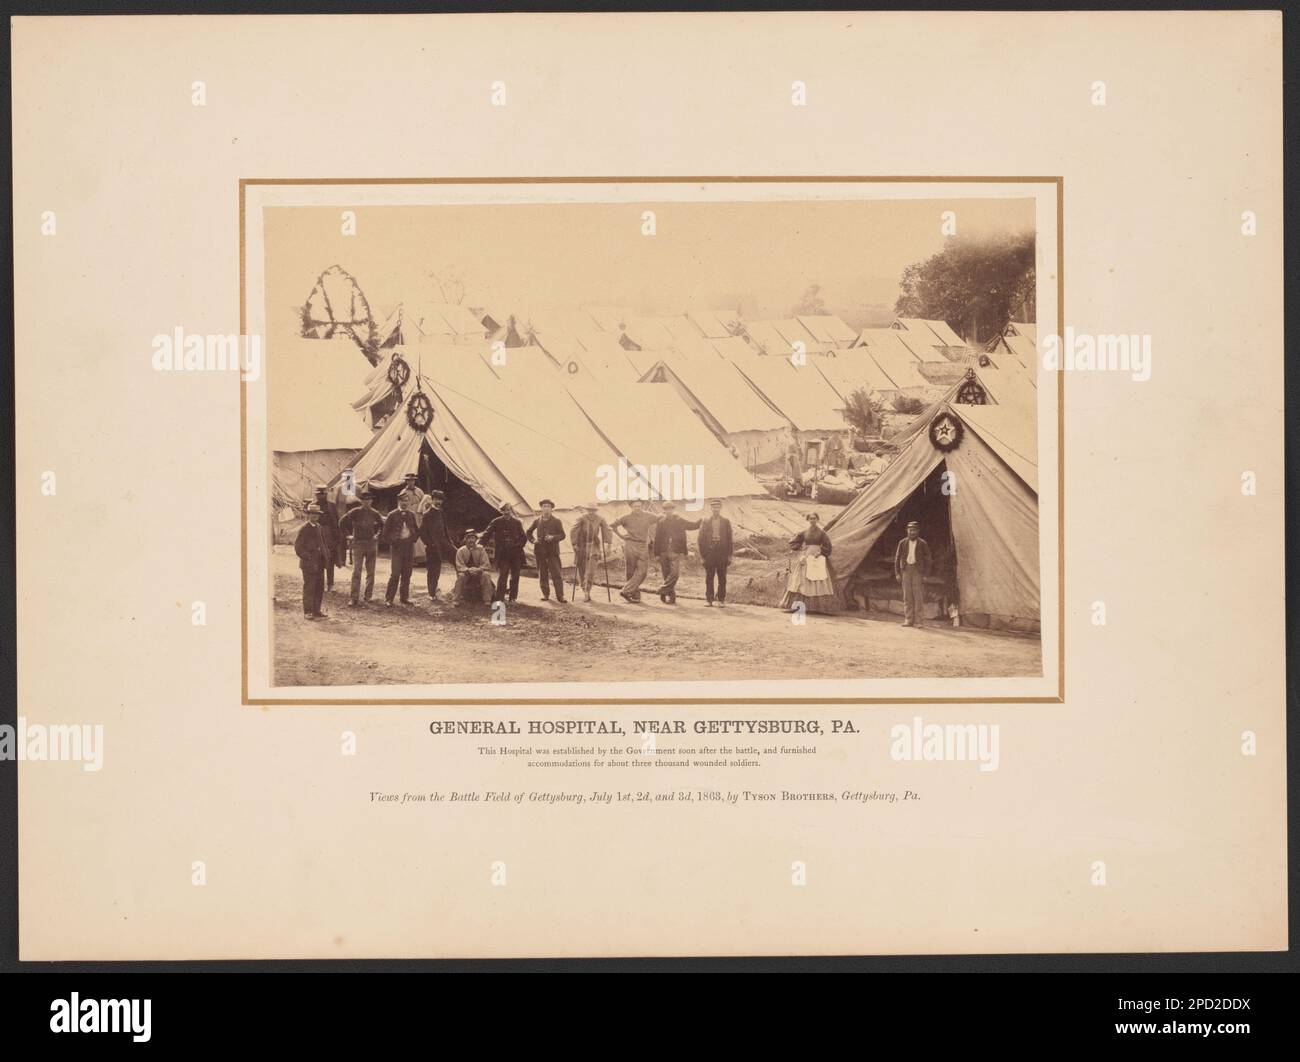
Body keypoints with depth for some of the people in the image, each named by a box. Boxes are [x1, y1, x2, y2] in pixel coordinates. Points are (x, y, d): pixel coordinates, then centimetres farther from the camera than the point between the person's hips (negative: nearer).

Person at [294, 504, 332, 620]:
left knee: (320, 588, 9)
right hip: (309, 564, -7)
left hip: (320, 564, 7)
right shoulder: (303, 529, -8)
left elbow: (325, 542, 24)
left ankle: (316, 610, 18)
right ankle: (308, 612, 4)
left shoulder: (320, 528, 14)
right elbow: (297, 546, -11)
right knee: (309, 587, -2)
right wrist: (307, 557, -16)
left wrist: (328, 556, 11)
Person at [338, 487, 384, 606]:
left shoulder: (374, 513, 6)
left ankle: (368, 596, 19)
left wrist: (377, 535, 10)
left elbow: (382, 524, 22)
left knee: (371, 572, 8)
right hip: (358, 544, -4)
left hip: (371, 544, 4)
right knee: (356, 572, -9)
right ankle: (355, 598, -10)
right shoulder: (355, 512, -4)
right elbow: (342, 522, -2)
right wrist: (348, 534, -1)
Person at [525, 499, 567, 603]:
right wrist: (533, 540, 2)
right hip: (540, 551, 2)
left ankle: (560, 595, -7)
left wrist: (553, 537, -18)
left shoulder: (556, 522, 4)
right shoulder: (537, 521, 10)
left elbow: (562, 535, 0)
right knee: (543, 574, 5)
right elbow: (528, 532, 20)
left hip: (552, 551, -2)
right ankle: (545, 594, 14)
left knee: (556, 574, -8)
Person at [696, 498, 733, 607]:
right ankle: (709, 599, 8)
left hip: (722, 553, 0)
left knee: (722, 578, 0)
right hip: (709, 552, 0)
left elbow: (729, 539, 8)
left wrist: (729, 555, 3)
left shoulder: (726, 522, 8)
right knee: (709, 578, 1)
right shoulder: (705, 522, 6)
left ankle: (721, 599, 6)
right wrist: (702, 555, 0)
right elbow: (701, 540, 6)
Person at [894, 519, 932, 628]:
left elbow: (927, 560, 2)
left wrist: (925, 575, -5)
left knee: (918, 596, -5)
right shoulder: (902, 543, 9)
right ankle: (908, 620, 8)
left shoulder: (922, 543, 1)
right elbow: (897, 558, 12)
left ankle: (919, 621, -2)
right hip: (906, 571, 3)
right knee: (907, 597, 4)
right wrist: (897, 573, 5)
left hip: (918, 571, -3)